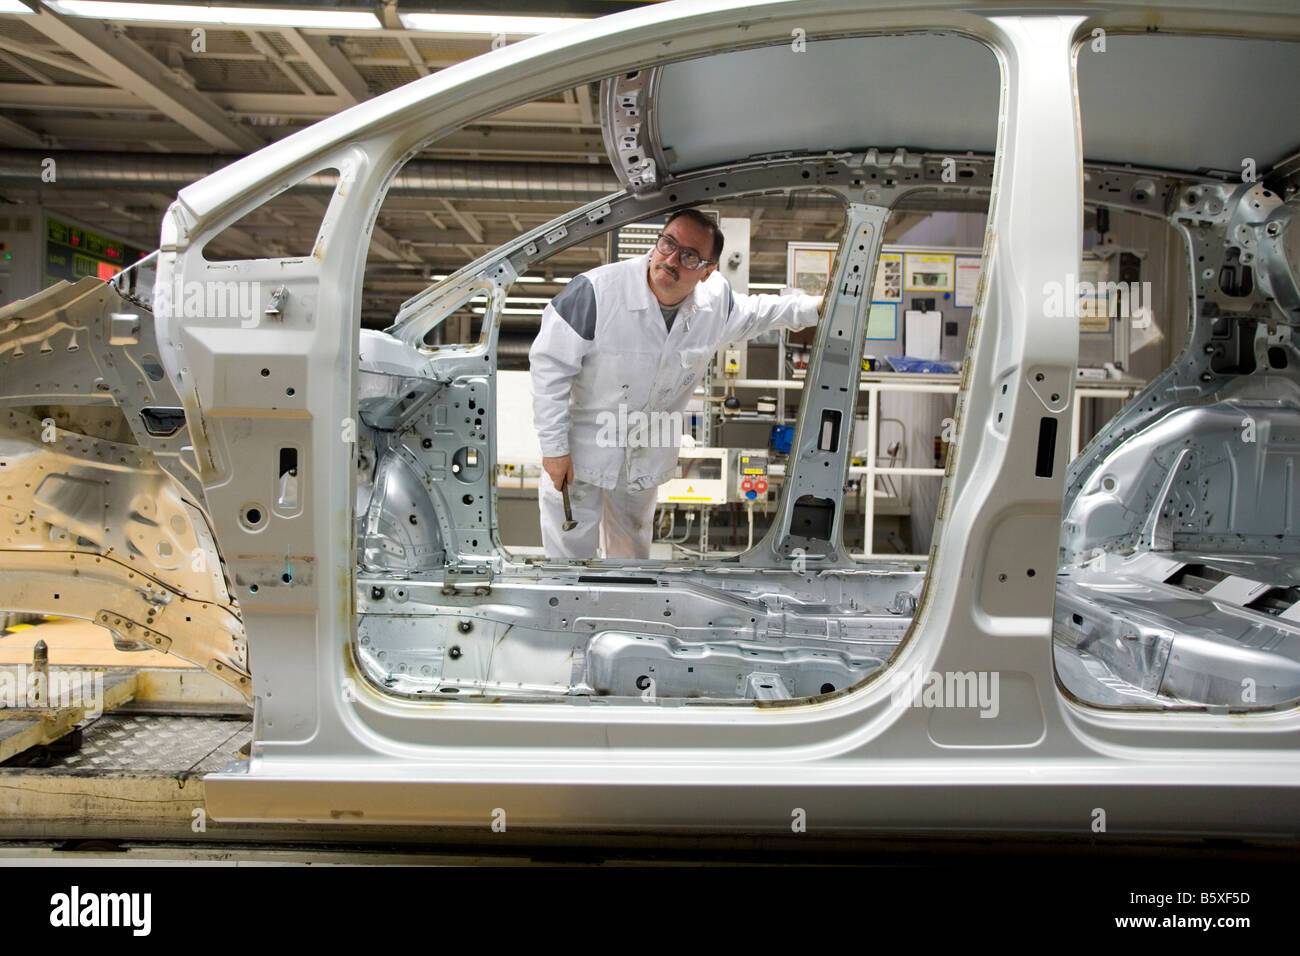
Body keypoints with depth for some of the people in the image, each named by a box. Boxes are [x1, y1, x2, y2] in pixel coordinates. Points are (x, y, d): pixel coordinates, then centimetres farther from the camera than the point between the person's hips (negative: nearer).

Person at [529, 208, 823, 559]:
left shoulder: (716, 299, -11)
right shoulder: (596, 291, -29)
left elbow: (752, 313, 15)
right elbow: (550, 364, -22)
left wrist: (815, 306, 12)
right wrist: (554, 447, -21)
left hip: (646, 457, 5)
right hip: (580, 448, -5)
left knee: (633, 546, 26)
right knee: (572, 548, 7)